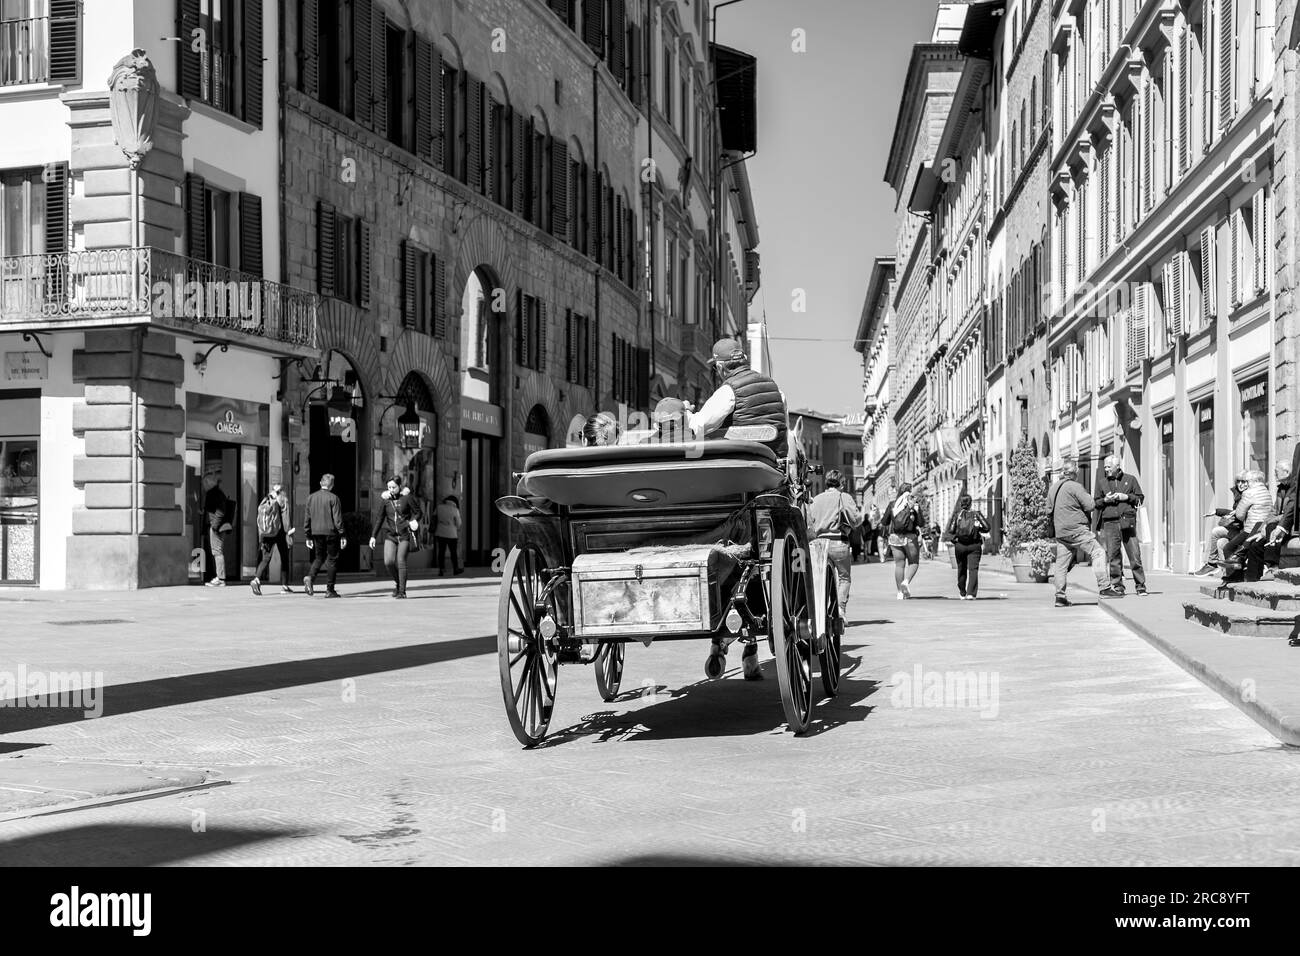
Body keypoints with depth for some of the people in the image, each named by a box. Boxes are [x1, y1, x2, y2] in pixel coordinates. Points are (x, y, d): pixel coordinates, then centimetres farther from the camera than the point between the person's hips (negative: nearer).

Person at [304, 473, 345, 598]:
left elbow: (307, 518, 10)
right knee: (332, 559, 4)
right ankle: (330, 590, 4)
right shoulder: (333, 498, -7)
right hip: (331, 532, -5)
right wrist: (342, 535, -8)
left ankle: (309, 577, -9)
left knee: (319, 558, 17)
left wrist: (308, 537, 16)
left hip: (316, 532, 5)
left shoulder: (311, 497, 8)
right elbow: (338, 519, -11)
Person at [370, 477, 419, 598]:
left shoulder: (407, 498, -2)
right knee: (388, 561, -13)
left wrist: (413, 521, -15)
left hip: (404, 534, -2)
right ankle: (397, 581, 14)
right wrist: (373, 536, 12)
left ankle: (402, 591, -2)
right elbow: (379, 519, 14)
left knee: (401, 561, -11)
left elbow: (417, 513, 6)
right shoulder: (385, 500, 6)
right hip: (390, 535, 2)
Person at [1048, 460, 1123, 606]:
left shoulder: (1052, 488, 14)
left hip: (1060, 532, 8)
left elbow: (1049, 509, 20)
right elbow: (1091, 505, -12)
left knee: (1062, 563, 9)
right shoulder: (1075, 487, -9)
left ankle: (1060, 596, 7)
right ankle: (1104, 588, -13)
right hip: (1077, 529, -8)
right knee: (1098, 553, -5)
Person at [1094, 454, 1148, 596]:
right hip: (1109, 522, 1)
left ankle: (1140, 586, 3)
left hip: (1128, 522, -1)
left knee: (1135, 555, -5)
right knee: (1113, 556, 0)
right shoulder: (1101, 481, 13)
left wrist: (1126, 497, -5)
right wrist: (1105, 500, -5)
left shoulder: (1130, 479, 10)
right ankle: (1117, 586, 7)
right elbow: (1096, 502, 15)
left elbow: (1140, 498, 12)